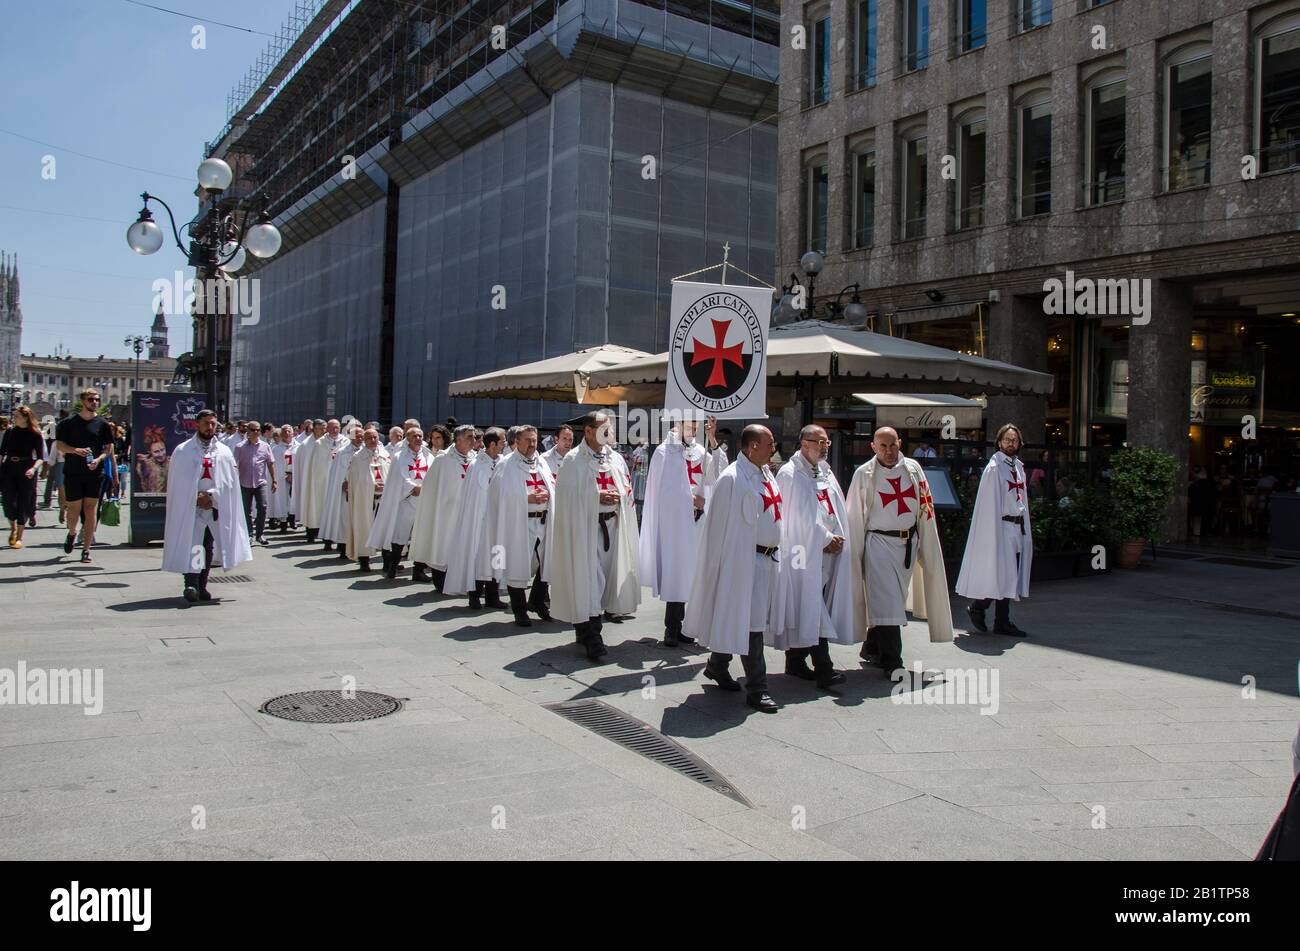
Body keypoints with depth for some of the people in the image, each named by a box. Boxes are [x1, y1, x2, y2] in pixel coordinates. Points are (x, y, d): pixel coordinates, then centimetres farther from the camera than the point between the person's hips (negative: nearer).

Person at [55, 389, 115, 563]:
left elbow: (109, 448, 7)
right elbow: (59, 445, 1)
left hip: (94, 472, 0)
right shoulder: (69, 423, 4)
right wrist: (76, 450, -18)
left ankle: (86, 549, 2)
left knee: (90, 509, -2)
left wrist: (99, 459, -12)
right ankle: (72, 534, 35)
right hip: (73, 472, 0)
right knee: (74, 508, 3)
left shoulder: (102, 424, 6)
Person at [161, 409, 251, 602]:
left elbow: (229, 481, 5)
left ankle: (201, 586, 11)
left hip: (215, 506, 3)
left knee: (209, 547, 5)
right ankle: (191, 585, -20)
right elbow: (178, 481, 0)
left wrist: (210, 495, -8)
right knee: (191, 545, -14)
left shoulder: (224, 452, 11)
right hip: (190, 507, -3)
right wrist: (197, 497, -10)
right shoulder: (183, 451, 5)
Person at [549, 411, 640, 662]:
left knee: (606, 575, 7)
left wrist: (618, 497, -7)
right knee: (587, 580, -8)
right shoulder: (574, 460, -3)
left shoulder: (615, 458, 14)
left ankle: (586, 631, 19)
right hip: (584, 526, -6)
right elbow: (567, 494, -9)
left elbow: (628, 489, 15)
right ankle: (591, 639, -6)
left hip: (612, 526, 6)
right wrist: (597, 497, -16)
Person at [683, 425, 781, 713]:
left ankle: (717, 666, 35)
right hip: (745, 557, -9)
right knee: (751, 623, -4)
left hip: (768, 557, 9)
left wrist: (774, 548, 17)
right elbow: (725, 526, -15)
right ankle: (756, 690, 3)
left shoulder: (765, 473, 11)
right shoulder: (733, 479, -16)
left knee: (736, 618, 17)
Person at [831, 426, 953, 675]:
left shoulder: (913, 468, 6)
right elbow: (855, 516, -1)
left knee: (897, 598, 12)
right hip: (879, 543, -4)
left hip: (909, 542, 5)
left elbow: (925, 507, 11)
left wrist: (926, 543, 7)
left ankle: (872, 649, 29)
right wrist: (855, 551, -3)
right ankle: (891, 663, -3)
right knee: (886, 602, -8)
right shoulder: (864, 474, -3)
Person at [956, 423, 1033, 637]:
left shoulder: (1018, 467, 15)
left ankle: (1002, 622, 14)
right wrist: (994, 530, -18)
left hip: (1018, 528, 8)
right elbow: (989, 504, -12)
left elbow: (1022, 500, 19)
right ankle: (977, 607, 10)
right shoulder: (994, 468, -9)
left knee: (1010, 576, 8)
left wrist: (1025, 528, 13)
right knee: (1001, 574, -8)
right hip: (1001, 526, -8)